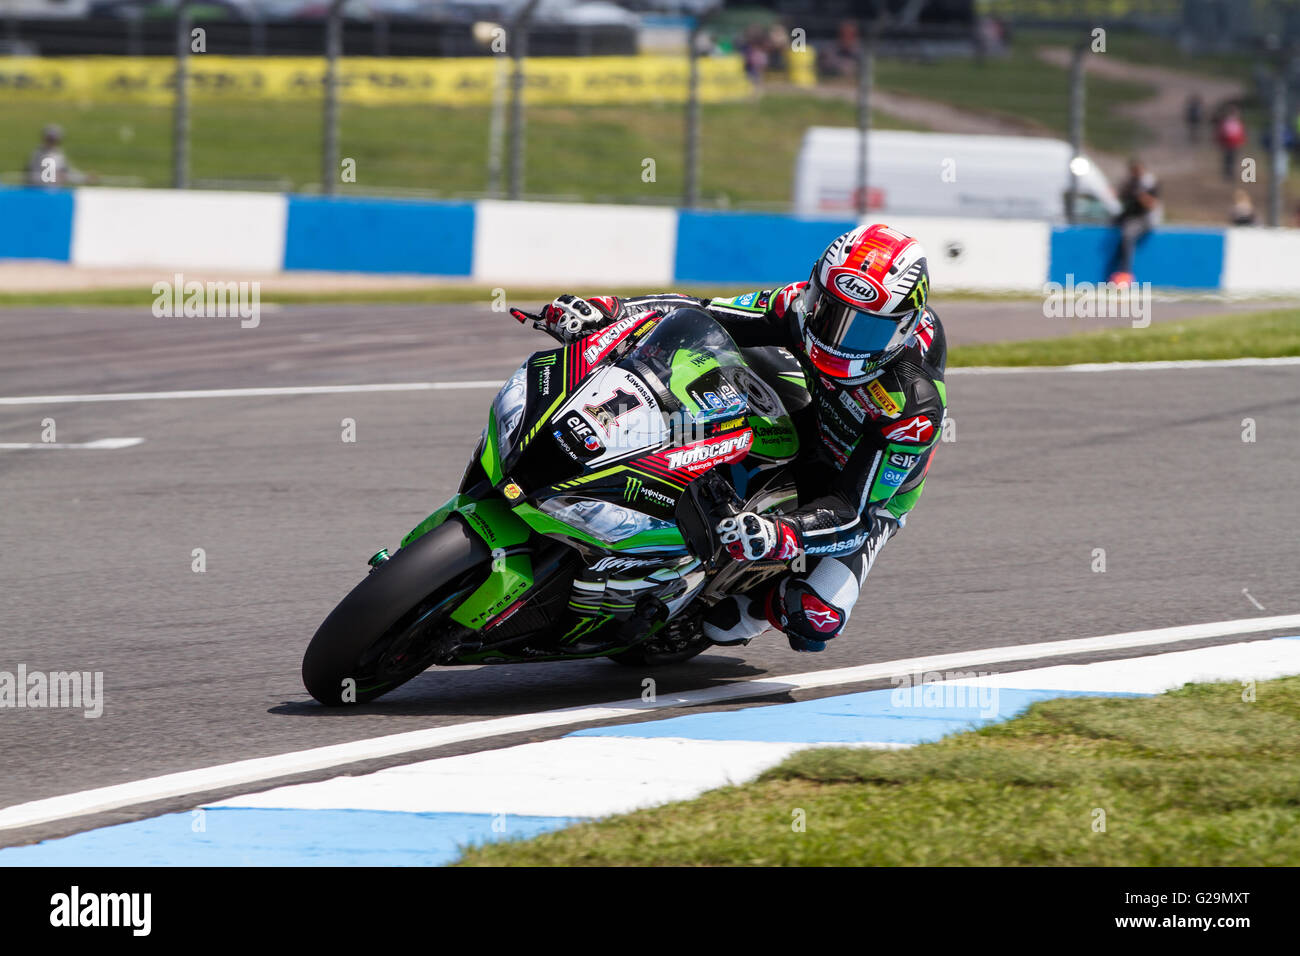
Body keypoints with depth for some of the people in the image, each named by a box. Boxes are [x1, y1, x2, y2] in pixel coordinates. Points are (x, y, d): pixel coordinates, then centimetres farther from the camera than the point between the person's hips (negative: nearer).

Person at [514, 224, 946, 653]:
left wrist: (774, 536, -56)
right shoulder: (807, 307, -24)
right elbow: (703, 313, -16)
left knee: (816, 619, -29)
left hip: (870, 492, -5)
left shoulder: (915, 406, -37)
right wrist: (609, 310, -30)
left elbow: (853, 511, -38)